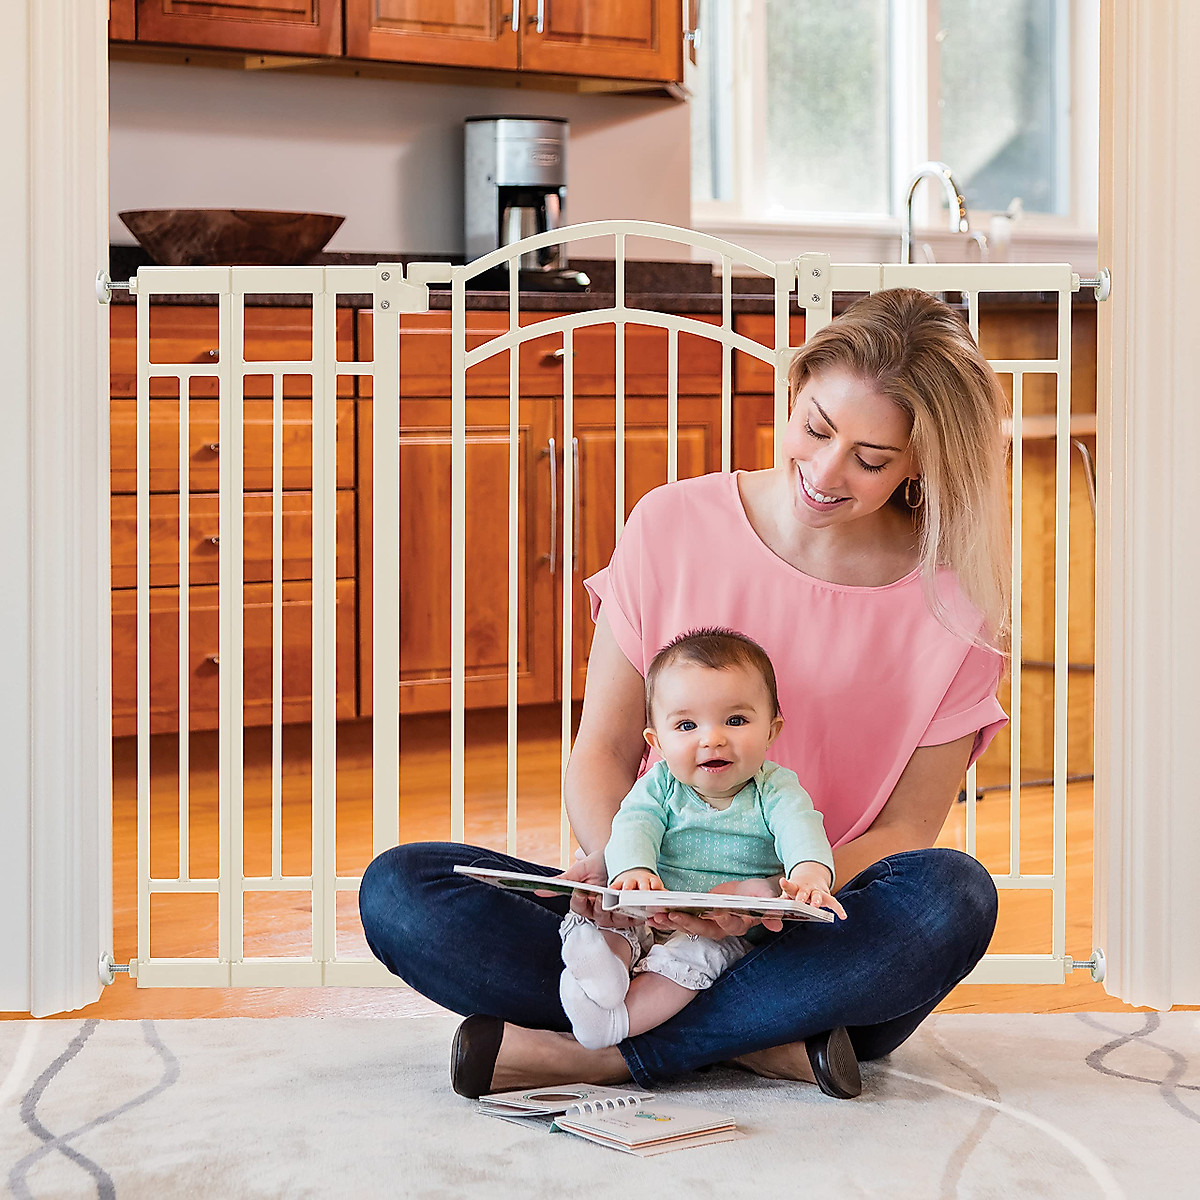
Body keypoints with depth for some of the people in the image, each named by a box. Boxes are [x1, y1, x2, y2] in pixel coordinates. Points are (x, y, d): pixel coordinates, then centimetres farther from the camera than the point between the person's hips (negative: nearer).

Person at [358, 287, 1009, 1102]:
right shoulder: (674, 525, -1)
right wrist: (613, 863, -21)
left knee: (954, 896, -35)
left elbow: (905, 831, -4)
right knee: (397, 889, -20)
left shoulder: (954, 604, -4)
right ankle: (766, 1043, -26)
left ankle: (596, 1054, -27)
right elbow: (602, 750, 2)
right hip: (657, 919, 1)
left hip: (823, 939, -1)